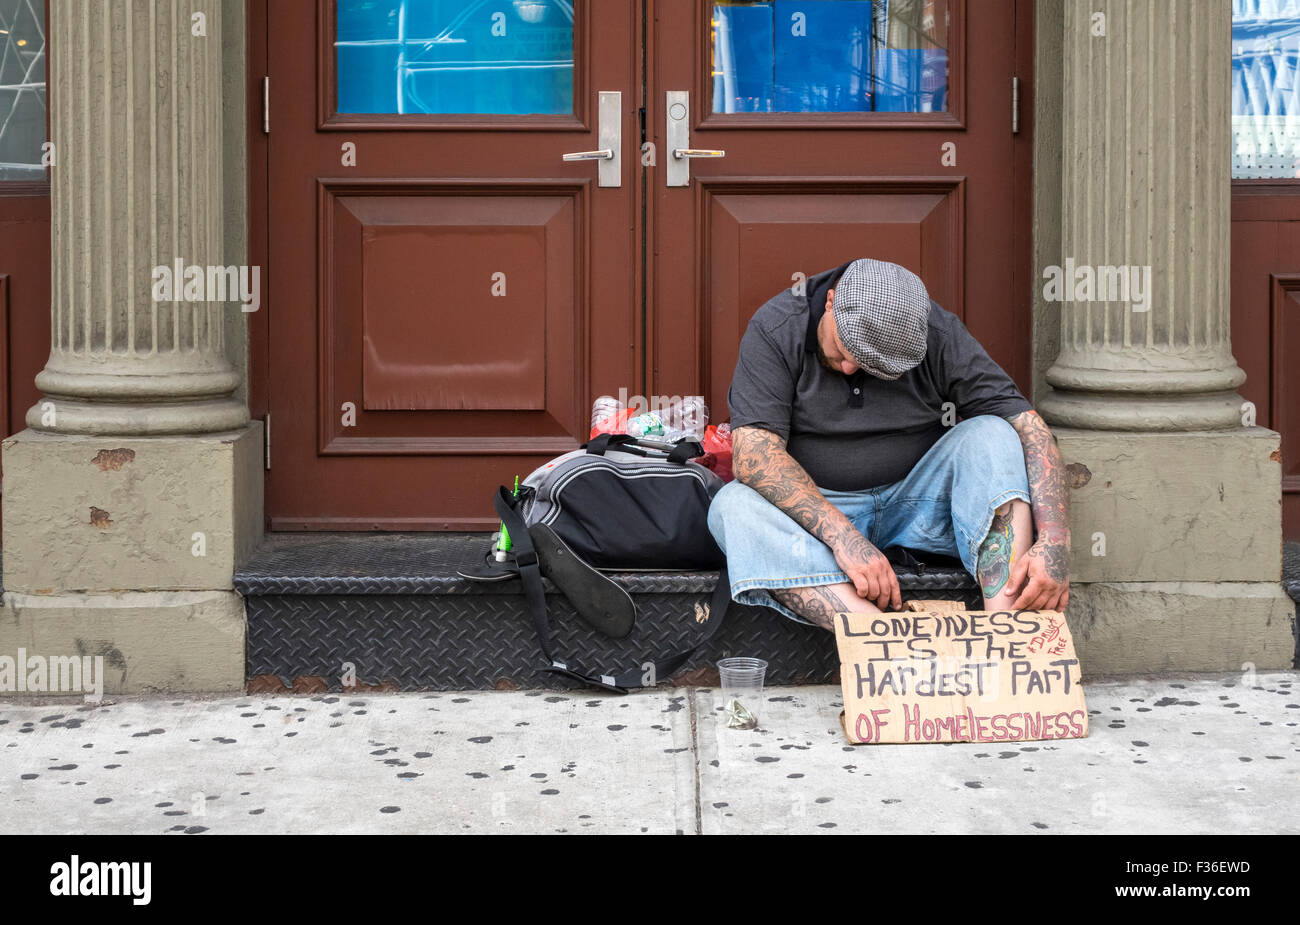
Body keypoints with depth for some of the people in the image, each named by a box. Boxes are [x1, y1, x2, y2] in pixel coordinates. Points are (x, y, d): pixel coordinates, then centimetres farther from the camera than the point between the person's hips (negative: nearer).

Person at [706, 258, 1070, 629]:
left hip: (916, 504, 1)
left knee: (992, 435, -24)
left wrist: (1053, 545, -31)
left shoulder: (938, 334, -10)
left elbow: (1032, 431, -15)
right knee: (732, 505, -31)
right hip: (817, 510, -1)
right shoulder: (774, 331, -14)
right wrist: (843, 537, -36)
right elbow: (754, 455, -23)